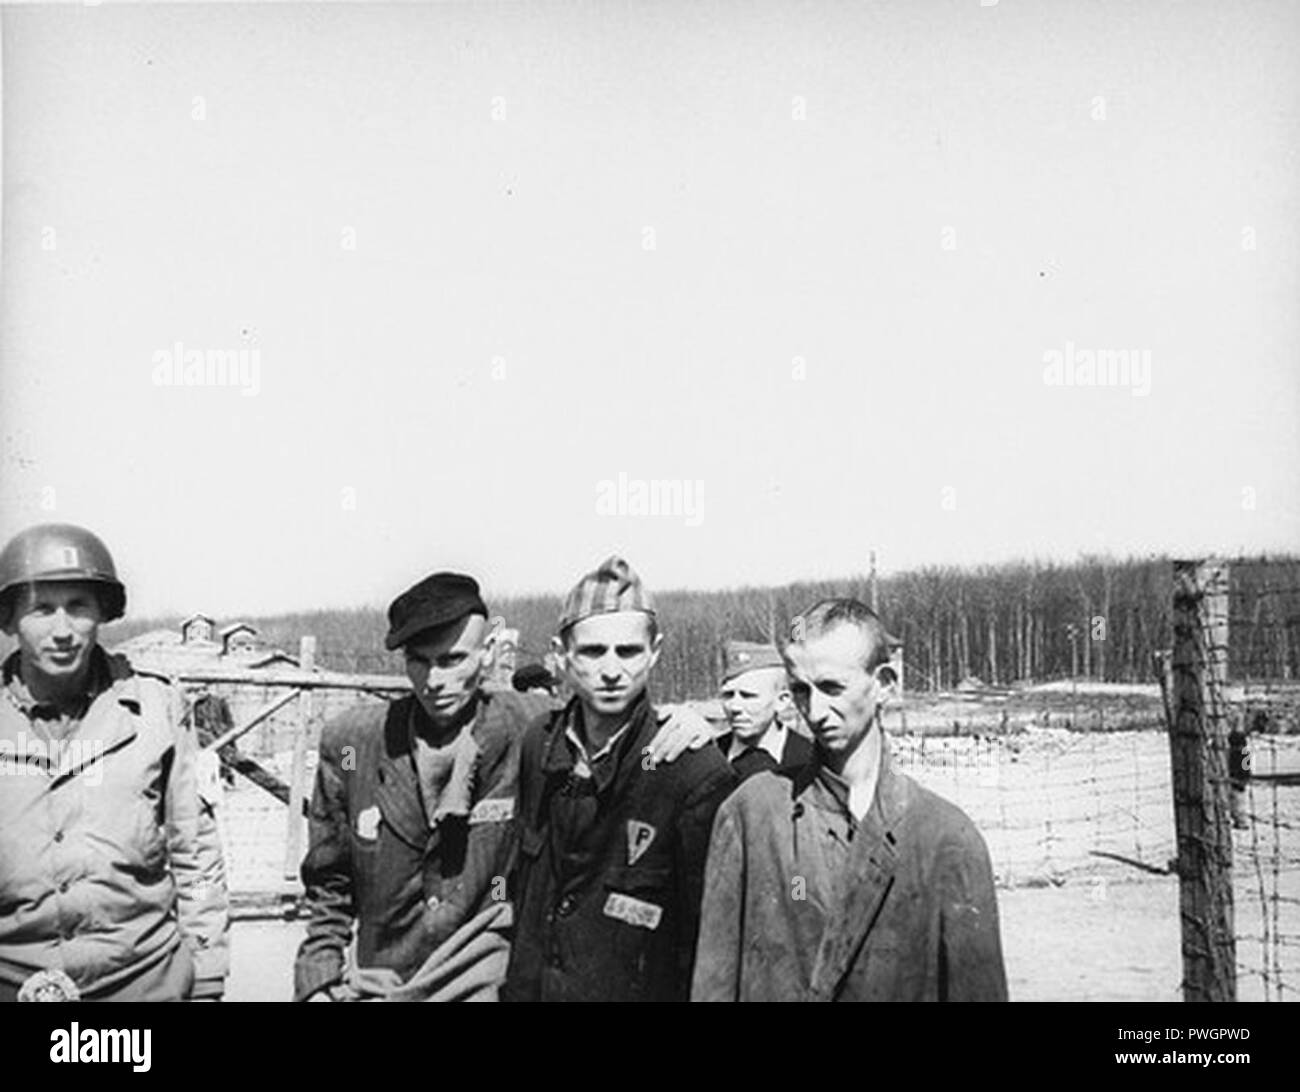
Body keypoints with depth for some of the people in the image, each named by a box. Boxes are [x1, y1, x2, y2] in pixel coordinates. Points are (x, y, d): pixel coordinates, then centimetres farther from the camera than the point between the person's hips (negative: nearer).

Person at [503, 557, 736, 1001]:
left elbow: (707, 938, -15)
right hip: (526, 985, 5)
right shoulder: (538, 743, -2)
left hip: (636, 989, -5)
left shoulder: (698, 774, -20)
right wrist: (516, 978, 9)